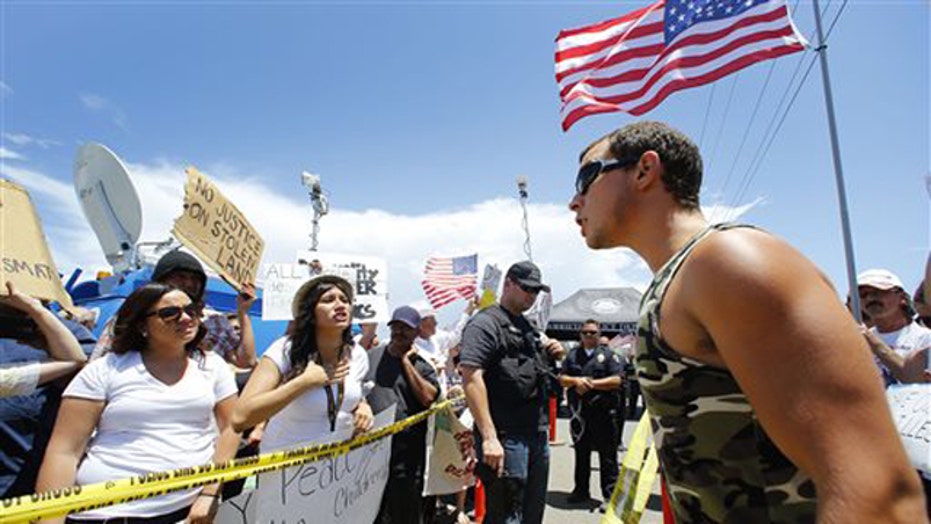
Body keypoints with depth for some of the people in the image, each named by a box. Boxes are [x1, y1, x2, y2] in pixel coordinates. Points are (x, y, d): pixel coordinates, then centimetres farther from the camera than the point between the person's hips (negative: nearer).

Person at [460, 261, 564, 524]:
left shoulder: (528, 327, 18)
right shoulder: (485, 323, -9)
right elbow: (471, 378, -20)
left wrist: (551, 356, 5)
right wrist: (489, 437, -26)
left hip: (538, 436, 9)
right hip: (505, 438, -8)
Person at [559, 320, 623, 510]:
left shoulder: (608, 354, 1)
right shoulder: (573, 355, 12)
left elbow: (616, 380, -8)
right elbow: (562, 379, 8)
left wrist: (592, 384, -14)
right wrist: (576, 381, -12)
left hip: (603, 411, -4)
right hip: (579, 411, 4)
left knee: (607, 455, 1)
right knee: (581, 453, 15)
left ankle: (610, 494, 9)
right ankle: (581, 490, 28)